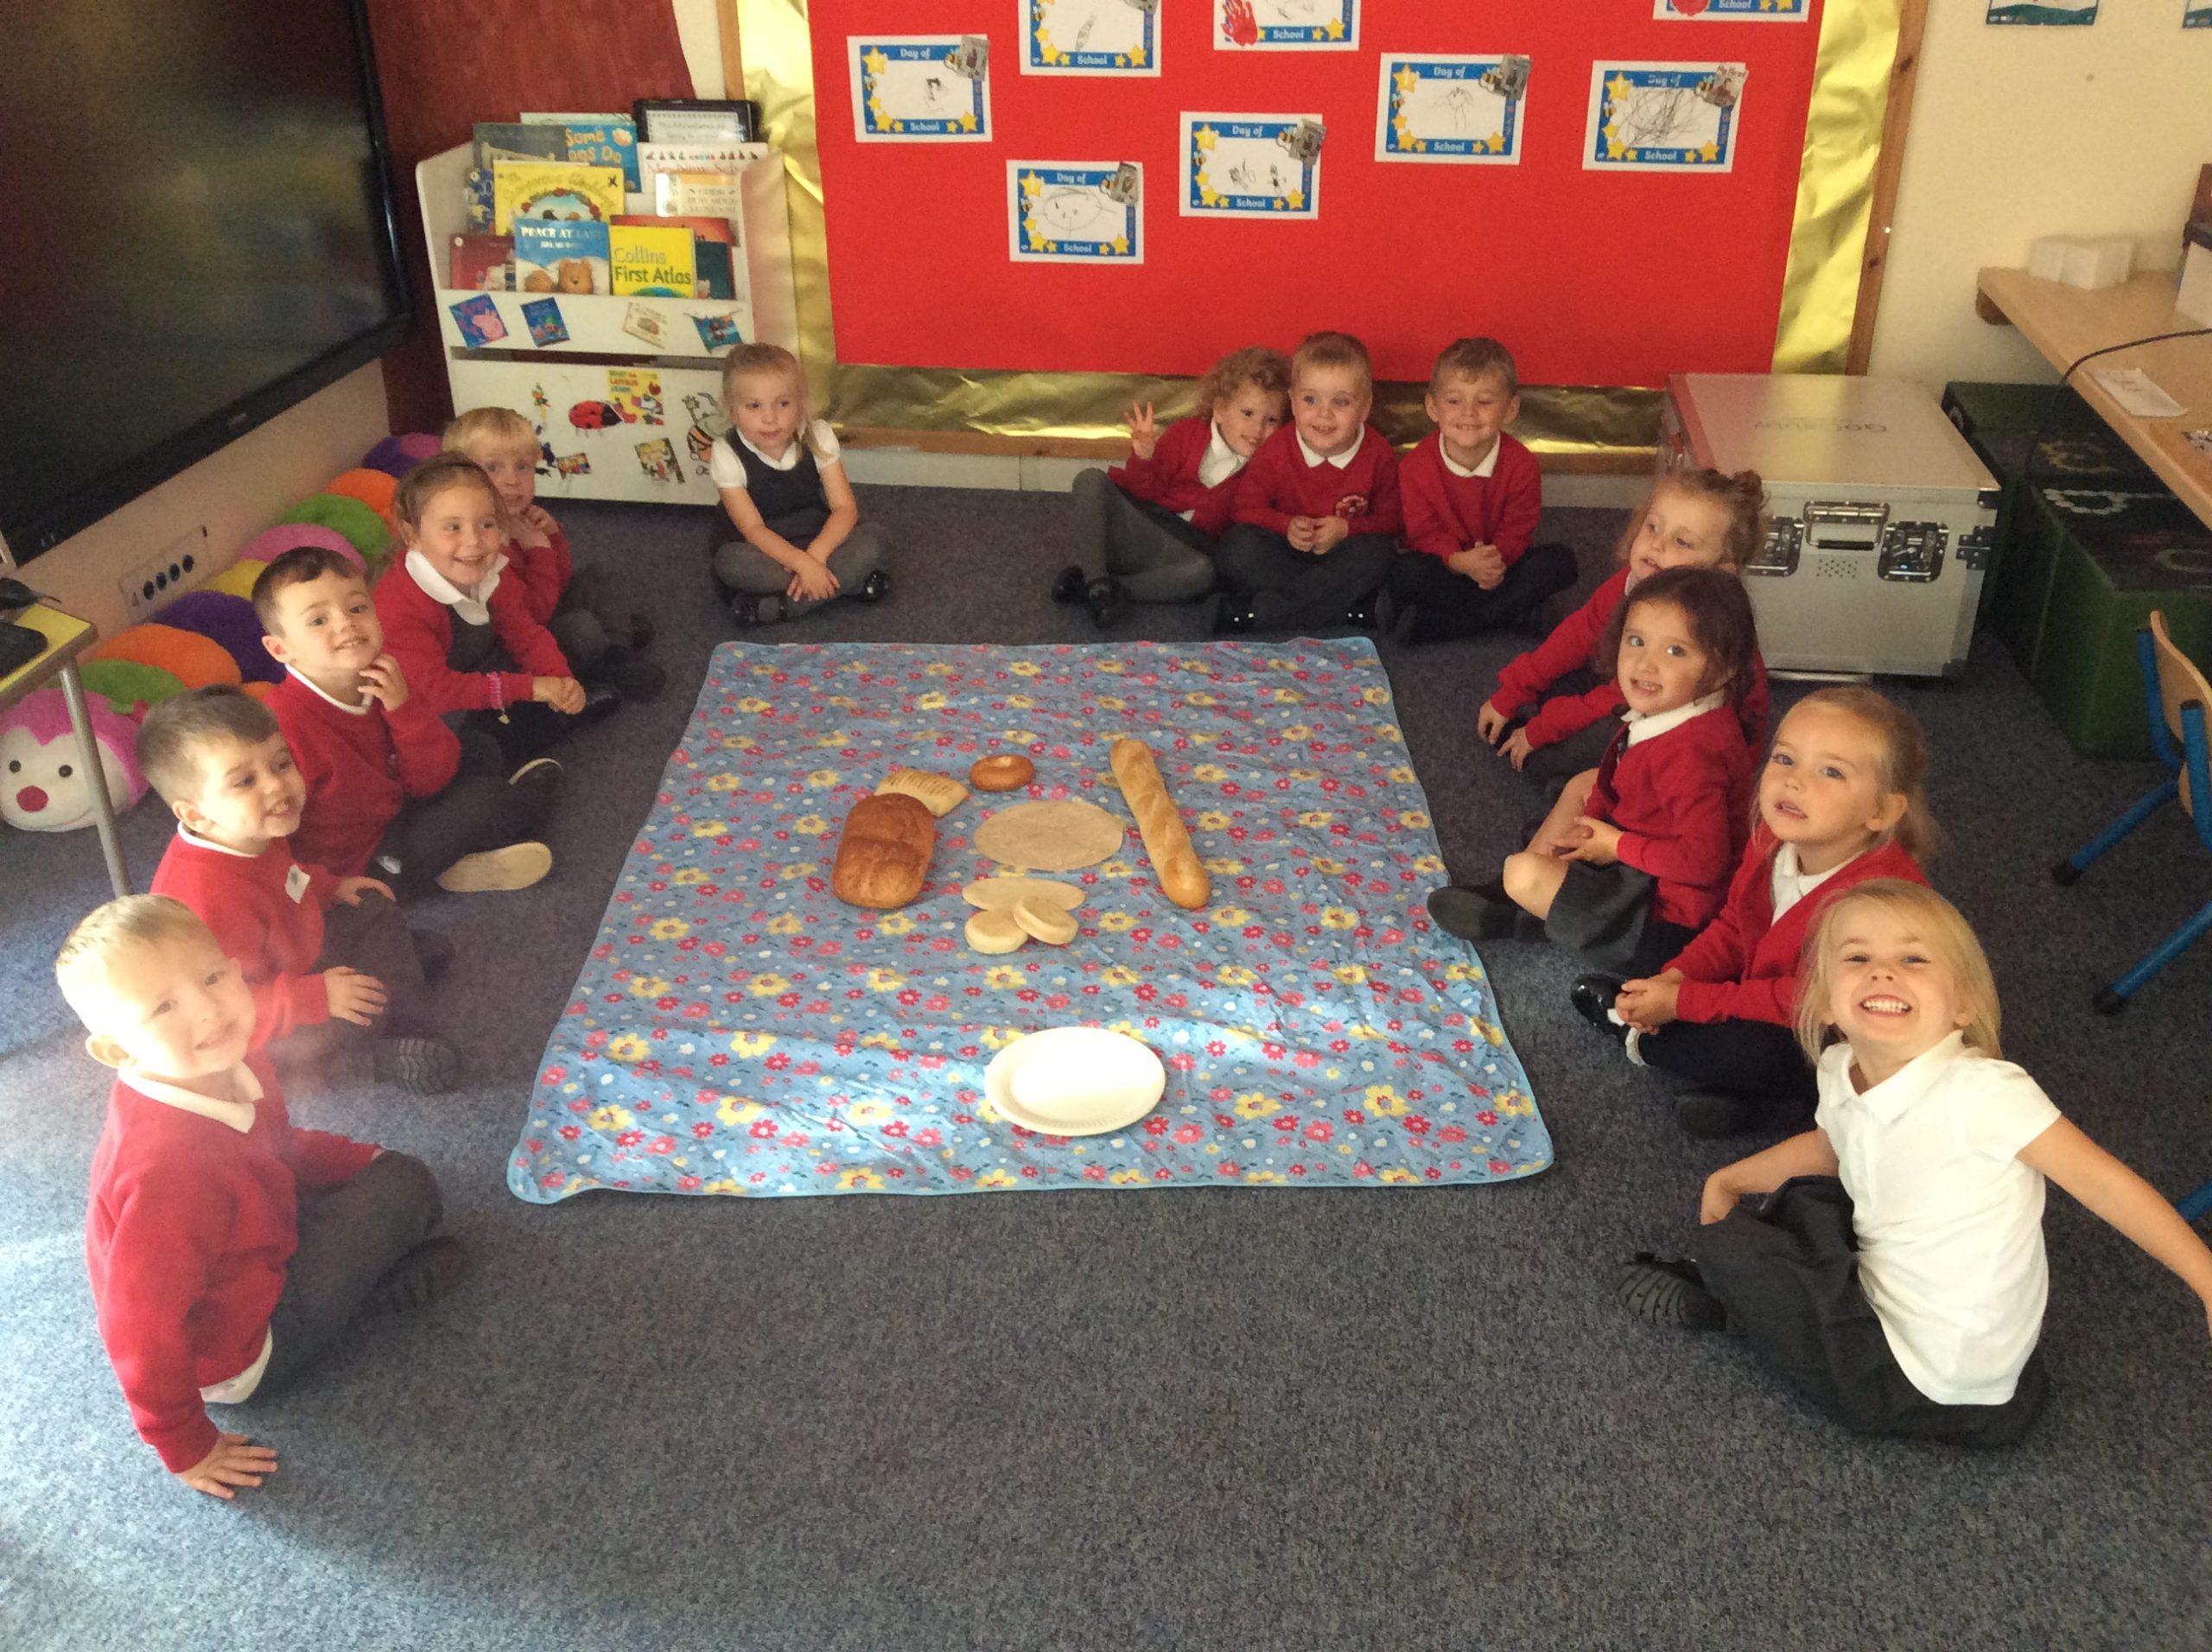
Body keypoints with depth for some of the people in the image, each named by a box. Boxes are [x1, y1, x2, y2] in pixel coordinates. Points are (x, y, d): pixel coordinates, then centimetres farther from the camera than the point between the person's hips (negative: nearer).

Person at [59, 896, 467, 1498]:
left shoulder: (230, 1066, -13)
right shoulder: (169, 1167, -39)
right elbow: (140, 1331, -30)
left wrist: (366, 1161, 1)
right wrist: (187, 1450, -17)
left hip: (255, 1260, 8)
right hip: (233, 1356, -8)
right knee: (403, 1193, -9)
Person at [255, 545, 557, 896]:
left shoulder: (382, 681, -8)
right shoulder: (286, 723, -32)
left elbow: (430, 781, -6)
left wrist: (404, 707, -19)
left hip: (397, 811, 9)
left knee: (480, 749, 18)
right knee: (480, 801, -7)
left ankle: (465, 860, 0)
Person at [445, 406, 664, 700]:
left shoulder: (523, 516, -5)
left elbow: (561, 582, 6)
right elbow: (536, 612, -30)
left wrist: (553, 535, -11)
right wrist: (540, 549, -25)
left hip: (540, 609, 10)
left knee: (601, 577, 14)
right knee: (583, 628, -29)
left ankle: (619, 653, 4)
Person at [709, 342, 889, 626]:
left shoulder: (818, 435, -13)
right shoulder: (728, 454, -19)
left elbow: (845, 508, -16)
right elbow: (753, 529, -22)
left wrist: (816, 554, -34)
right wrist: (802, 563, -37)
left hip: (818, 539, 2)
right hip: (765, 550, -2)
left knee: (870, 540, -26)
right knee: (728, 562, -35)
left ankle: (770, 608, -30)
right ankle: (850, 581, -28)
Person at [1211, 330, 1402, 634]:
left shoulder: (1378, 455, -9)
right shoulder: (1276, 450, -11)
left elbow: (1391, 519, -3)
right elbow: (1244, 509, -5)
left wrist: (1347, 529, -21)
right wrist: (1285, 526, -24)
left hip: (1341, 557, 0)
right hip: (1286, 553, 0)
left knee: (1375, 552, -34)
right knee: (1237, 546, -29)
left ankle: (1251, 612, -33)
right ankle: (1346, 607, -29)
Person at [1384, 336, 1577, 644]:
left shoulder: (1520, 463, -12)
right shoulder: (1417, 466, -14)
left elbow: (1517, 530, -10)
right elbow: (1423, 532, -15)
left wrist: (1496, 557, -34)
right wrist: (1461, 561, -36)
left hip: (1498, 566, 3)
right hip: (1445, 567, -3)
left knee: (1560, 561, -24)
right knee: (1404, 571, -33)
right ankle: (1506, 612, -25)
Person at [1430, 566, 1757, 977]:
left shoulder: (1688, 752, -31)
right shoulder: (1669, 713, -2)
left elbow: (1703, 859, -33)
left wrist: (1617, 846, -21)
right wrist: (1592, 825, -1)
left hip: (1668, 918, -10)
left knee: (1526, 874, -21)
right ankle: (1505, 894, 19)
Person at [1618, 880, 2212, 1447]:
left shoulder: (1982, 1092, -30)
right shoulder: (1842, 1073, -5)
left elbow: (2103, 1182, -24)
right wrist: (1730, 1180, 14)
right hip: (1883, 1286, 7)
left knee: (1723, 1248, -6)